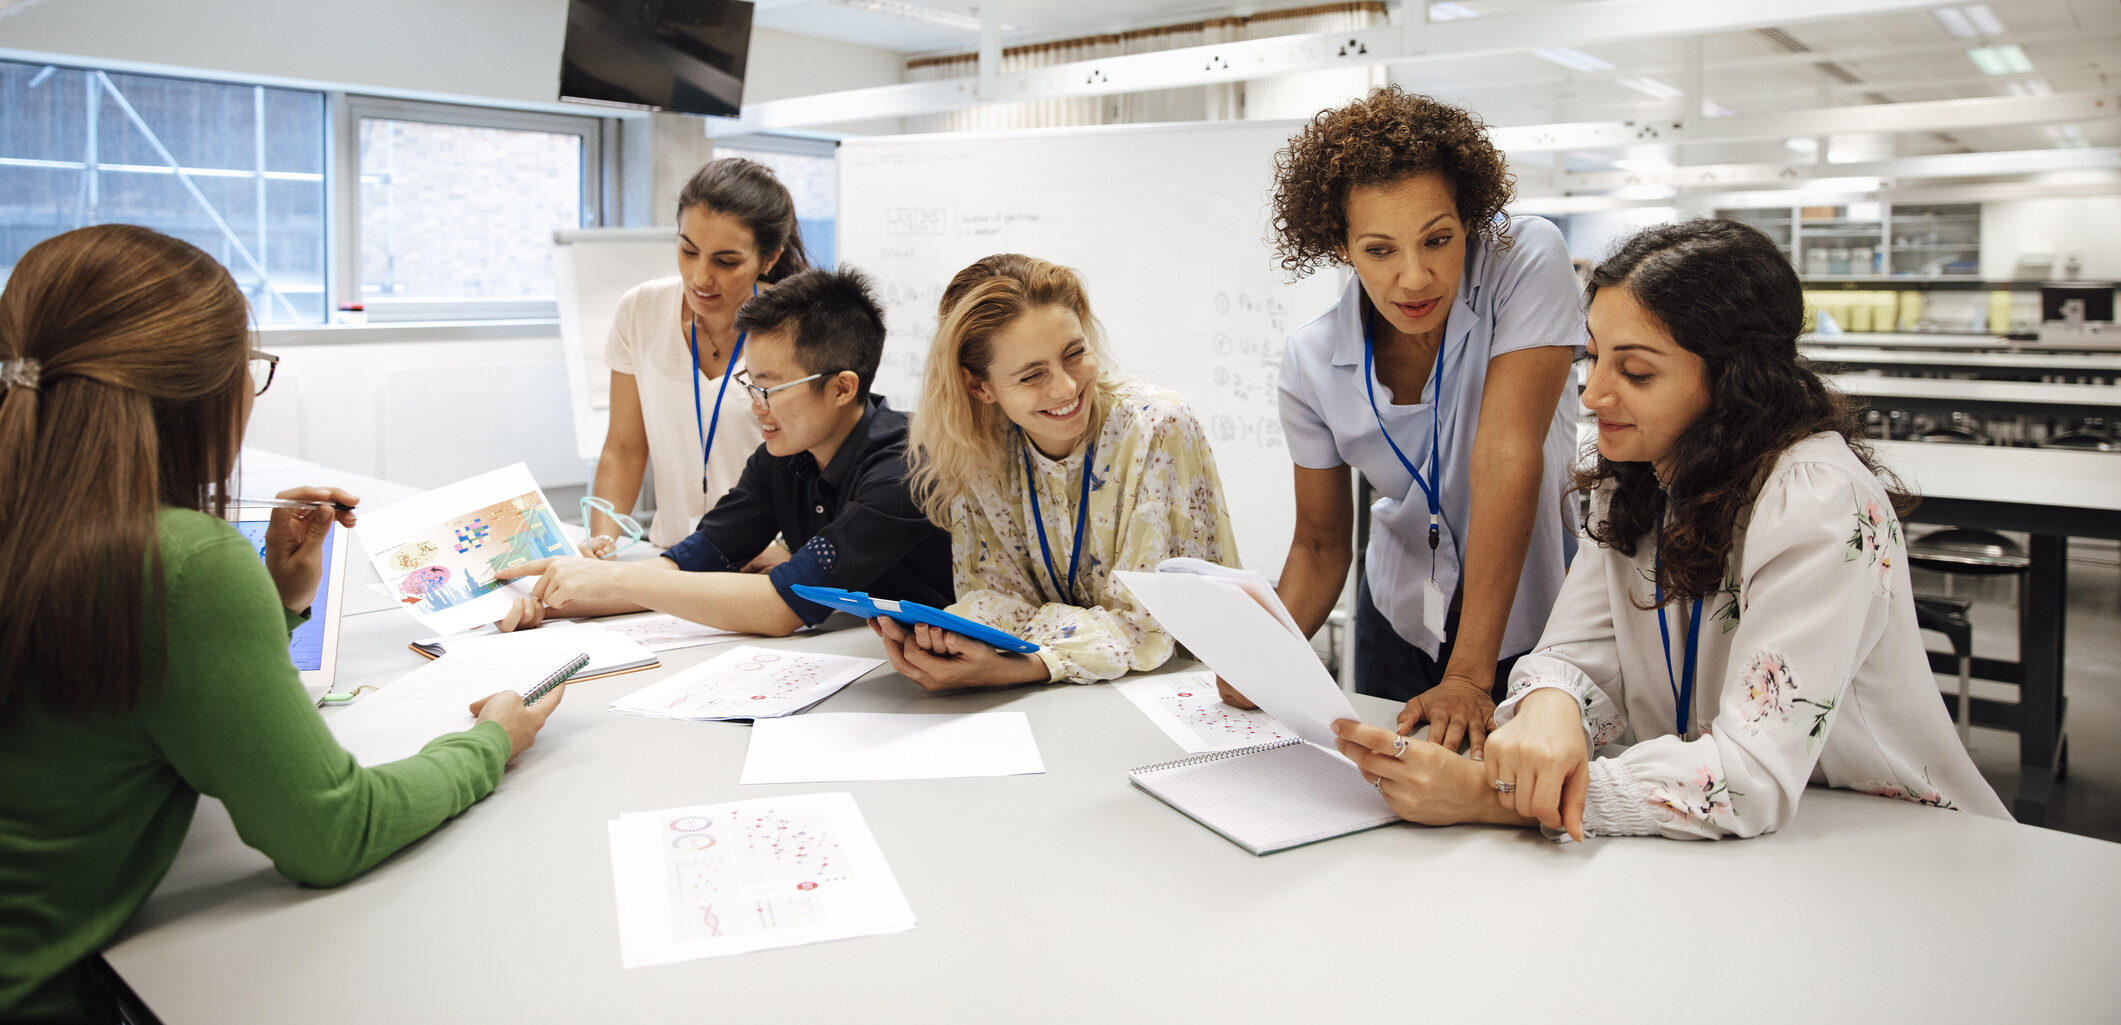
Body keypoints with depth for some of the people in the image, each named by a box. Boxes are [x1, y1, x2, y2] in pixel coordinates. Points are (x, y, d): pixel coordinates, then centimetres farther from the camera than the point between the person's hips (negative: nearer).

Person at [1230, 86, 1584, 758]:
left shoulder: (1527, 260, -23)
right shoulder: (1311, 362, -14)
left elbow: (1507, 456, -30)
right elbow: (1320, 542, -5)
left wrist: (1470, 677, -33)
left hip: (1532, 618, -2)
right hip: (1401, 622, 3)